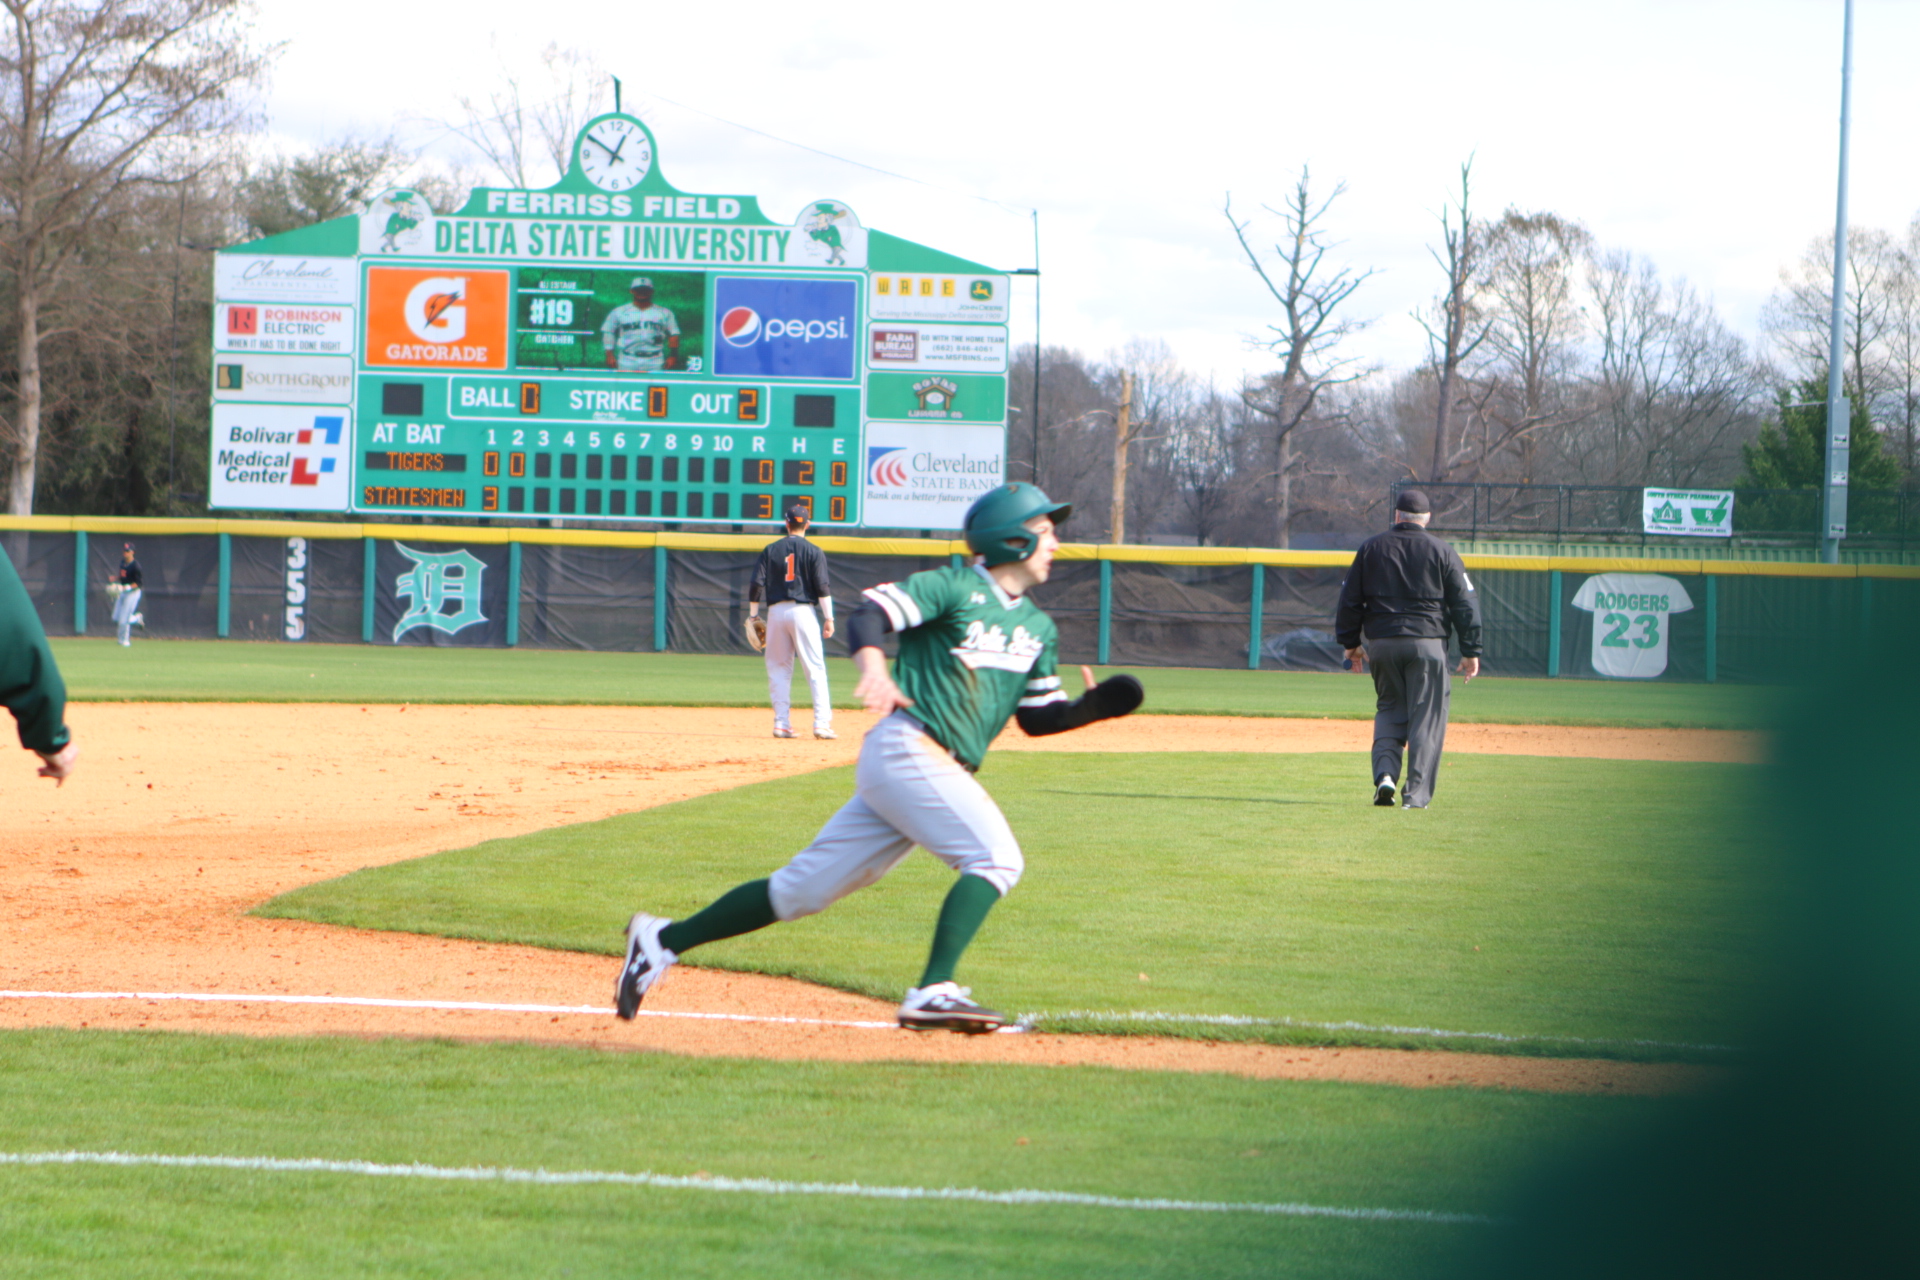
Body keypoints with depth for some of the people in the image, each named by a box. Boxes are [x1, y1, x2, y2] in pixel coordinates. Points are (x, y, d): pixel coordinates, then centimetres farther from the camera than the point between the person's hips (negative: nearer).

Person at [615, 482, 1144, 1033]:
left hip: (944, 771, 8)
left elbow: (1038, 716, 22)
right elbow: (868, 615, -15)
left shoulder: (1038, 628, 19)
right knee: (996, 856, -22)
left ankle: (664, 940, 13)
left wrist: (1090, 708, 3)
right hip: (905, 749, -8)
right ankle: (933, 992, -28)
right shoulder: (951, 588, -4)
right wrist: (872, 664, -36)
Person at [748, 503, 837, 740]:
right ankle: (822, 723, -10)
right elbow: (823, 587, -7)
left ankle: (782, 723, 4)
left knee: (778, 669, 9)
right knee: (815, 669, -2)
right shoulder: (813, 552, 0)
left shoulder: (770, 551, 6)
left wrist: (753, 615, 9)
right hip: (803, 611, -2)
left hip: (776, 611, 2)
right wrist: (828, 618, -4)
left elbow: (757, 585, 1)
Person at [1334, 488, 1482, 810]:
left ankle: (1385, 773, -6)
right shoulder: (1442, 552, 2)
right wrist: (1471, 651, 3)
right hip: (1427, 641, -2)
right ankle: (1416, 793, -4)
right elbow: (1465, 604, 0)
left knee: (1389, 709, 16)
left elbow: (1350, 599, 9)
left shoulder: (1371, 548, 7)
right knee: (1426, 717, 2)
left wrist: (1350, 642, 18)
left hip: (1382, 642, 2)